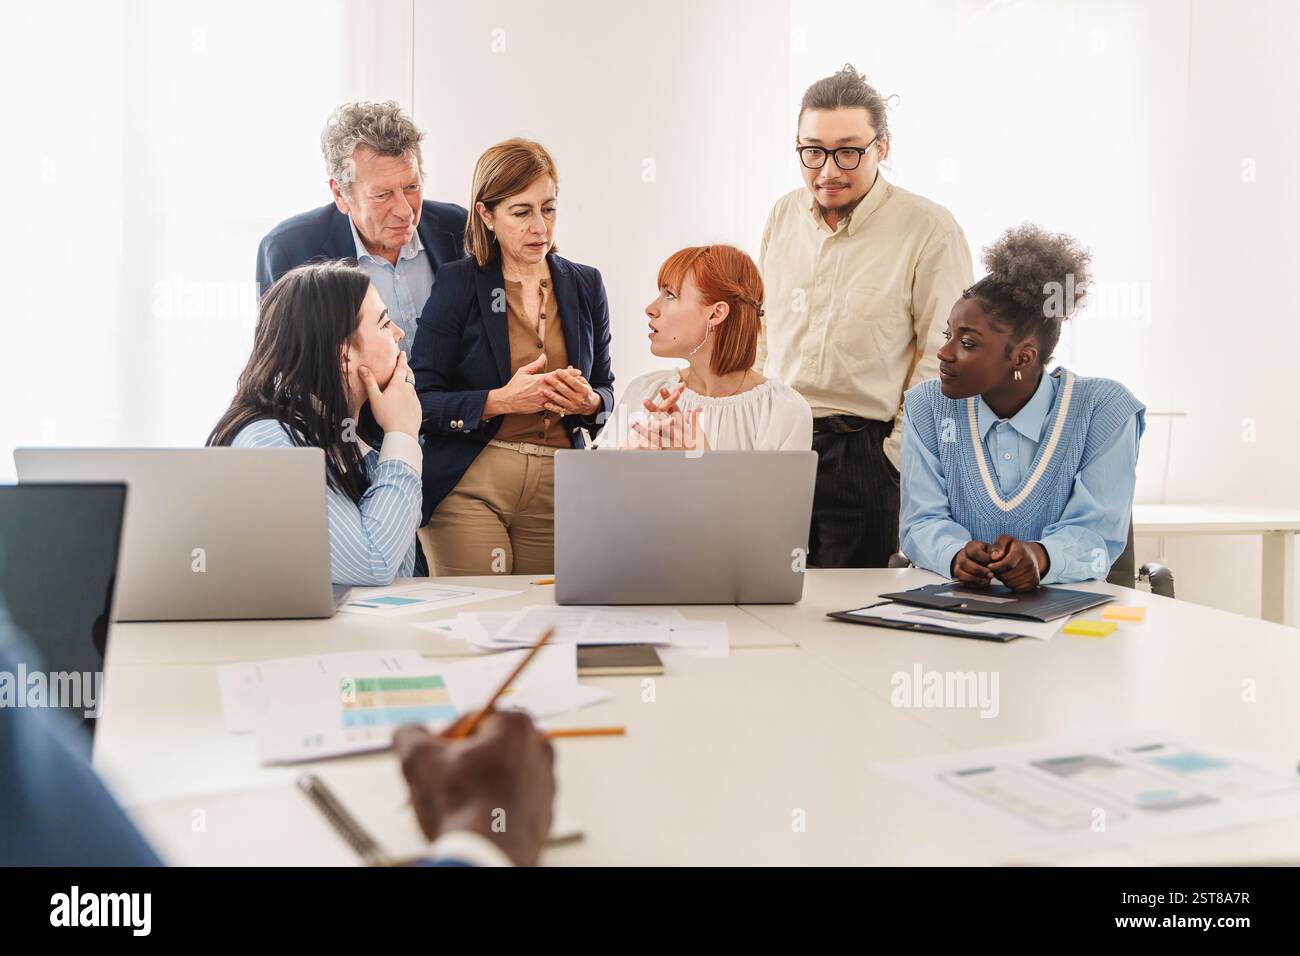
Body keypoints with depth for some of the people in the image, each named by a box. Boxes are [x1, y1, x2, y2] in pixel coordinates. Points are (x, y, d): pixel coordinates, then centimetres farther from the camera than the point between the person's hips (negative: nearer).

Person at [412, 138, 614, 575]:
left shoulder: (585, 285, 9)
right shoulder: (457, 284, -2)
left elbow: (606, 389, 16)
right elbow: (420, 400, -7)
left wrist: (589, 402, -7)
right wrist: (500, 400, -19)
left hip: (558, 488, 4)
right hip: (468, 486, -3)